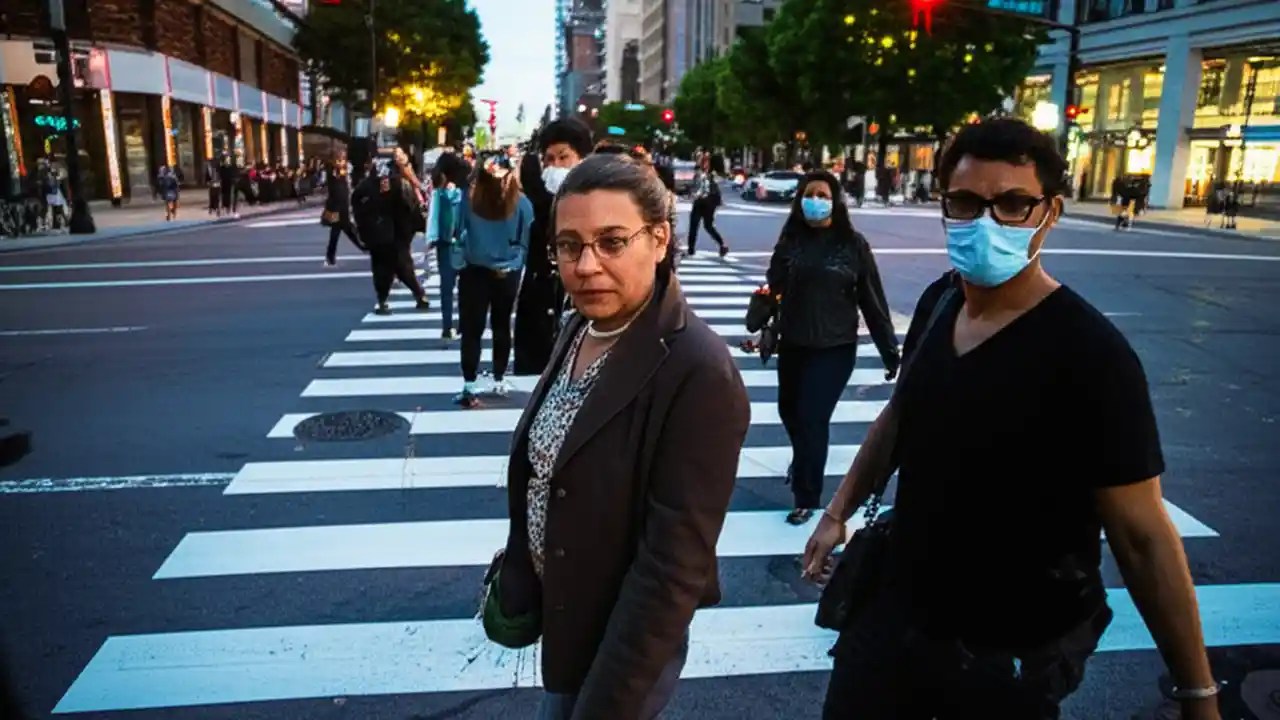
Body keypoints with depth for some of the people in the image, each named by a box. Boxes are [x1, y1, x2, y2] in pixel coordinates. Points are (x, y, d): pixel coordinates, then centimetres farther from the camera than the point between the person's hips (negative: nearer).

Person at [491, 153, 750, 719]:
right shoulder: (580, 328, -4)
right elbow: (541, 475, 6)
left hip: (626, 641, -7)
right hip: (558, 612, 7)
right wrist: (519, 575, 12)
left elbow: (672, 567, -26)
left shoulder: (699, 374, -28)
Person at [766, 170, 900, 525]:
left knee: (813, 418, -5)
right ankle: (803, 461, 51)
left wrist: (890, 349, -3)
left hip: (835, 347, -4)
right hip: (792, 344, 4)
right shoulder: (791, 239, -1)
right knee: (790, 410, 20)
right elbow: (774, 287, 1)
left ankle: (806, 497, 12)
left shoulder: (852, 243, -7)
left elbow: (872, 299, -4)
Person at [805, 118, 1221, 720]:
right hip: (894, 606, 6)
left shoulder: (1091, 354, -23)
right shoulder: (938, 301, -4)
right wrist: (838, 513, 13)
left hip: (1011, 657, -5)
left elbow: (1143, 537, -18)